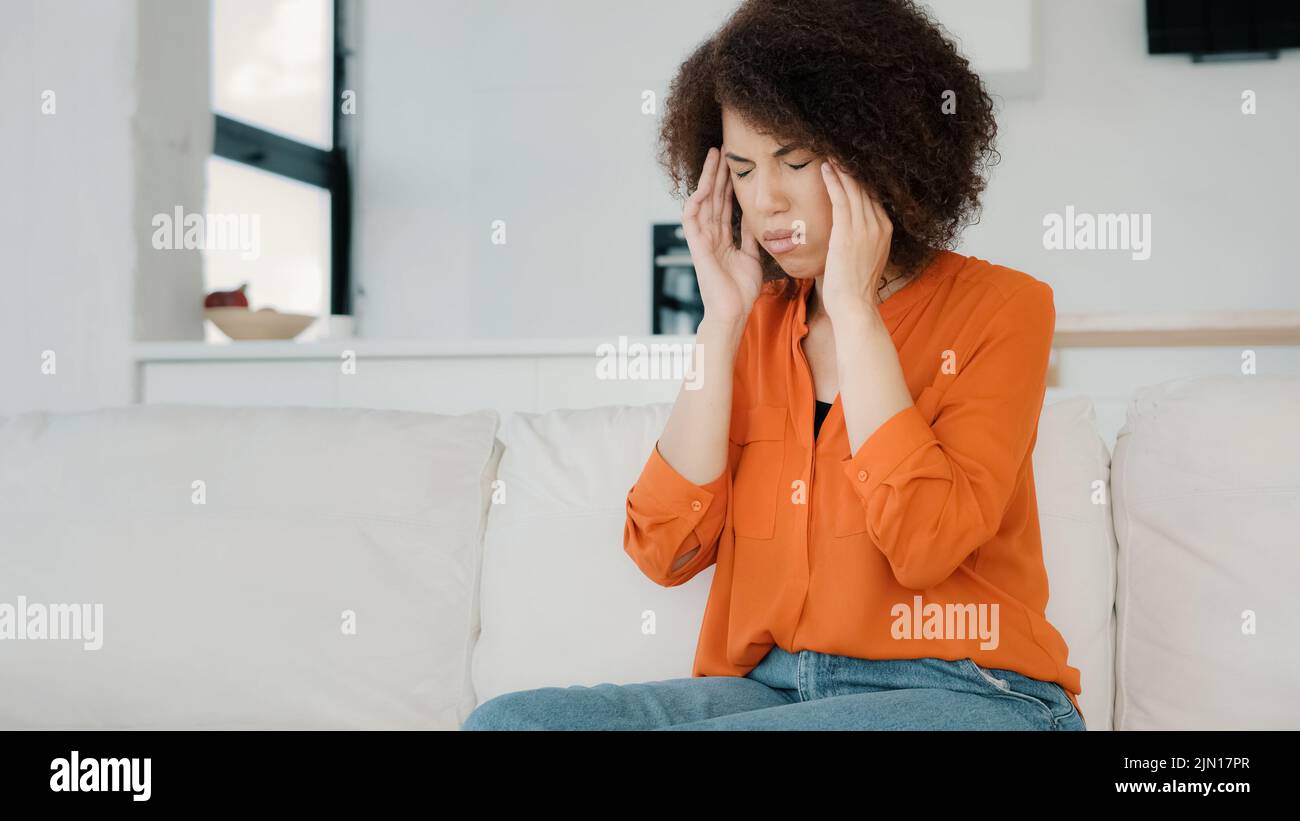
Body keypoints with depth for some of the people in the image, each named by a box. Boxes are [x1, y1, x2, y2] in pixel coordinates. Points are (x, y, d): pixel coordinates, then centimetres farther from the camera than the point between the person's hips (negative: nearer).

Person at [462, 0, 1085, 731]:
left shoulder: (997, 307, -3)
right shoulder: (758, 323, 9)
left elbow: (924, 545, -19)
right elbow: (665, 552, -2)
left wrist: (853, 310, -14)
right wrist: (722, 322, -5)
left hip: (964, 694, -5)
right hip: (776, 688, 5)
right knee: (510, 719, -19)